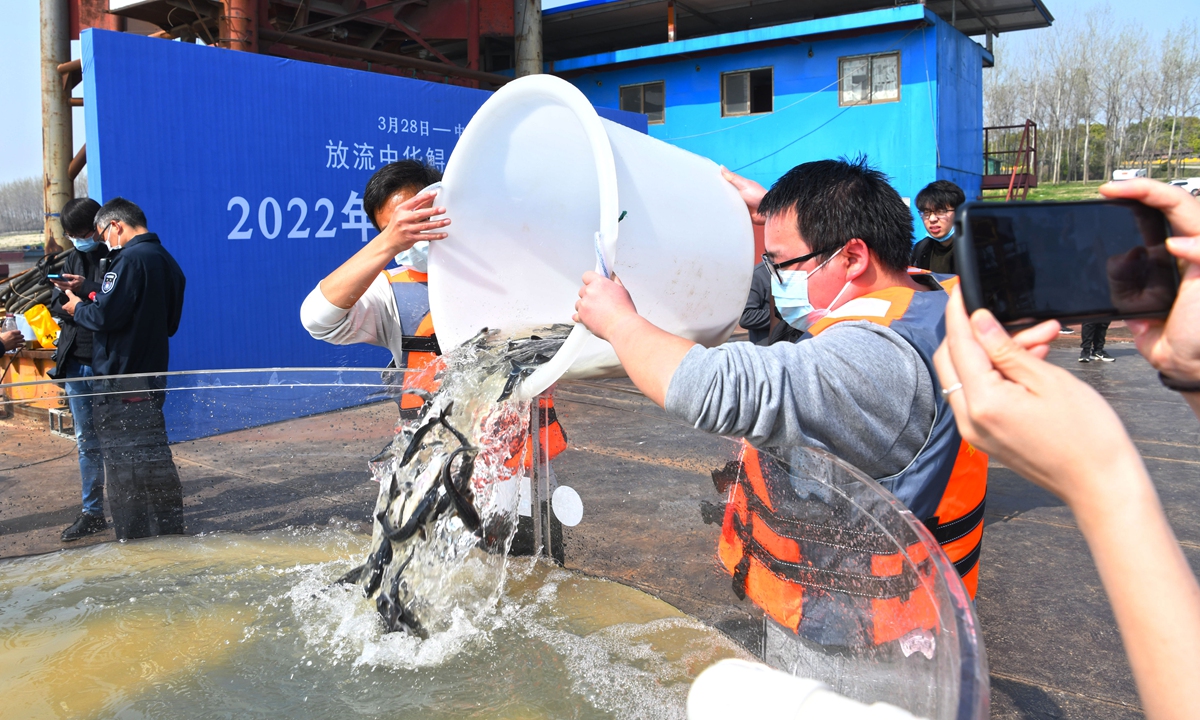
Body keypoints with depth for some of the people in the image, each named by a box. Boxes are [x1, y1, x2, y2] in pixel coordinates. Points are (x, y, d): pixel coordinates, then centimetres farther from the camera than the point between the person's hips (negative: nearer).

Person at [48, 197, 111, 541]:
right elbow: (58, 308, 13)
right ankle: (93, 513, 21)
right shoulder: (73, 260, 15)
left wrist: (85, 290, -23)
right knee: (87, 443, 12)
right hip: (76, 364, 7)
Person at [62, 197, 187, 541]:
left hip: (121, 377, -9)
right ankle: (170, 530, 23)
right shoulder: (166, 261, 14)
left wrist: (78, 308, 1)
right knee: (155, 460, 16)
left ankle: (133, 538, 4)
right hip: (152, 373, 9)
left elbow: (105, 316, -21)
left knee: (123, 463, -2)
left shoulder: (130, 259, -15)